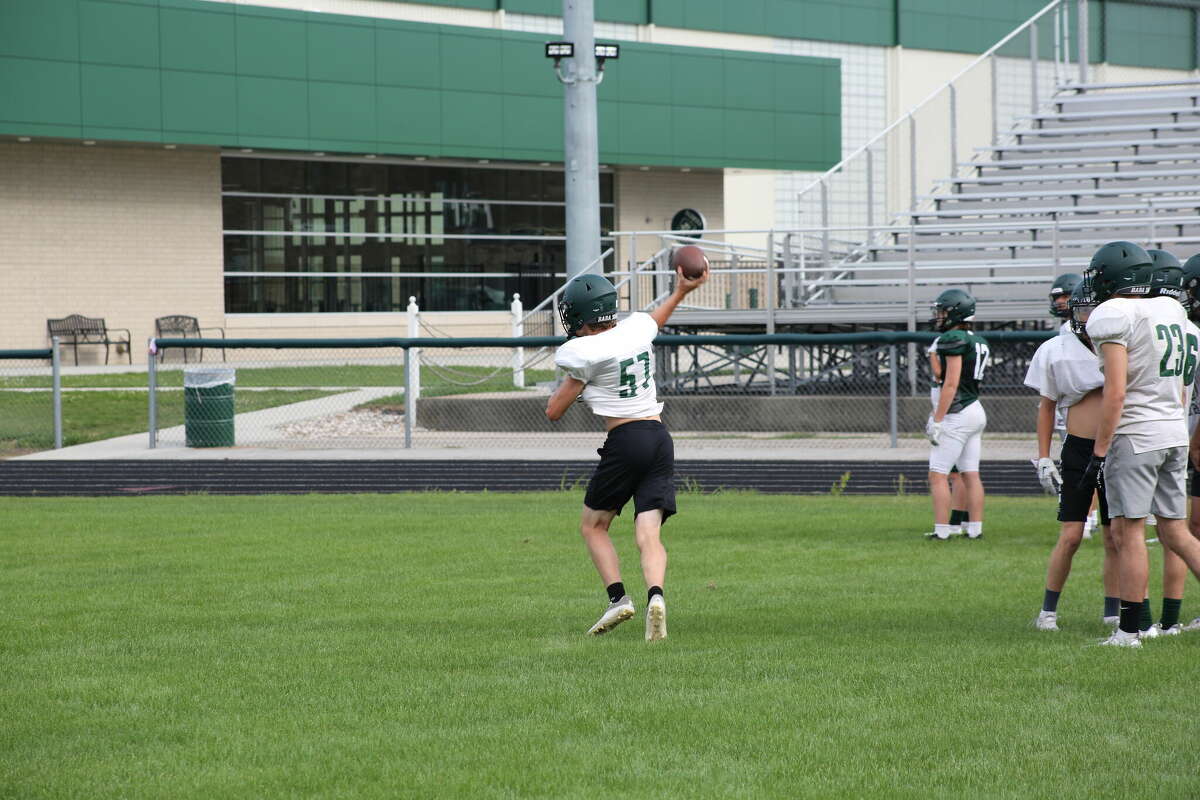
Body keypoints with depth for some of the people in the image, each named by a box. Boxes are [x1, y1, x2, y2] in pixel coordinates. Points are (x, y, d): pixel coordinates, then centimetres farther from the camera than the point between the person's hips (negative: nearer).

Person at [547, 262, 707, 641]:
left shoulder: (586, 354, -9)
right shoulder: (638, 327, 9)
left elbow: (554, 411, -1)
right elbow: (655, 319, 36)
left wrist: (566, 385, 17)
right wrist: (681, 291, 51)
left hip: (625, 442, -6)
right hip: (661, 438, 6)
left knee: (592, 526, 13)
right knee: (649, 534, -1)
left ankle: (618, 597, -3)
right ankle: (655, 596, -26)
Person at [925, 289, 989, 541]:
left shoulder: (953, 339, -14)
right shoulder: (977, 341, 13)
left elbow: (951, 383, -18)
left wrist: (938, 420, -16)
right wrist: (937, 414, 21)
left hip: (958, 414, -9)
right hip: (976, 410, 9)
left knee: (938, 474, -5)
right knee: (971, 475, 11)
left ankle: (941, 530, -9)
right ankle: (975, 529, 11)